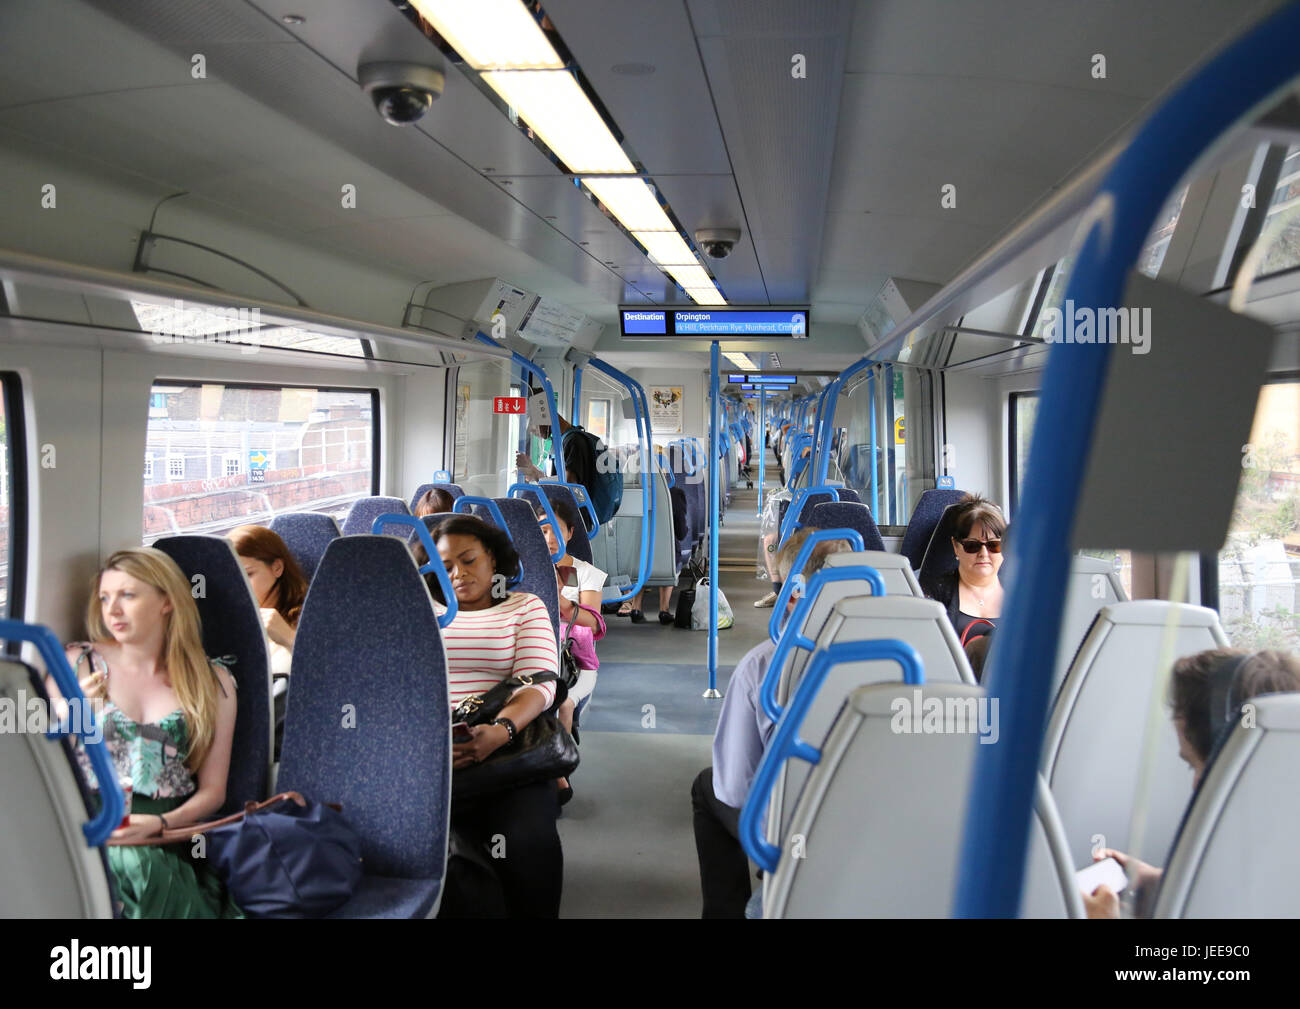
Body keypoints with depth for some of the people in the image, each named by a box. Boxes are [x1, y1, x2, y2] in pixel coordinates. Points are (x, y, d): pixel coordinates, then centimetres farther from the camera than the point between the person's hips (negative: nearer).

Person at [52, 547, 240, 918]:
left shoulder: (213, 683, 10)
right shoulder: (78, 663, 12)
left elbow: (212, 790, 8)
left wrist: (159, 824, -10)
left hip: (168, 833, 0)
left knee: (142, 863, -35)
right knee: (129, 864, -35)